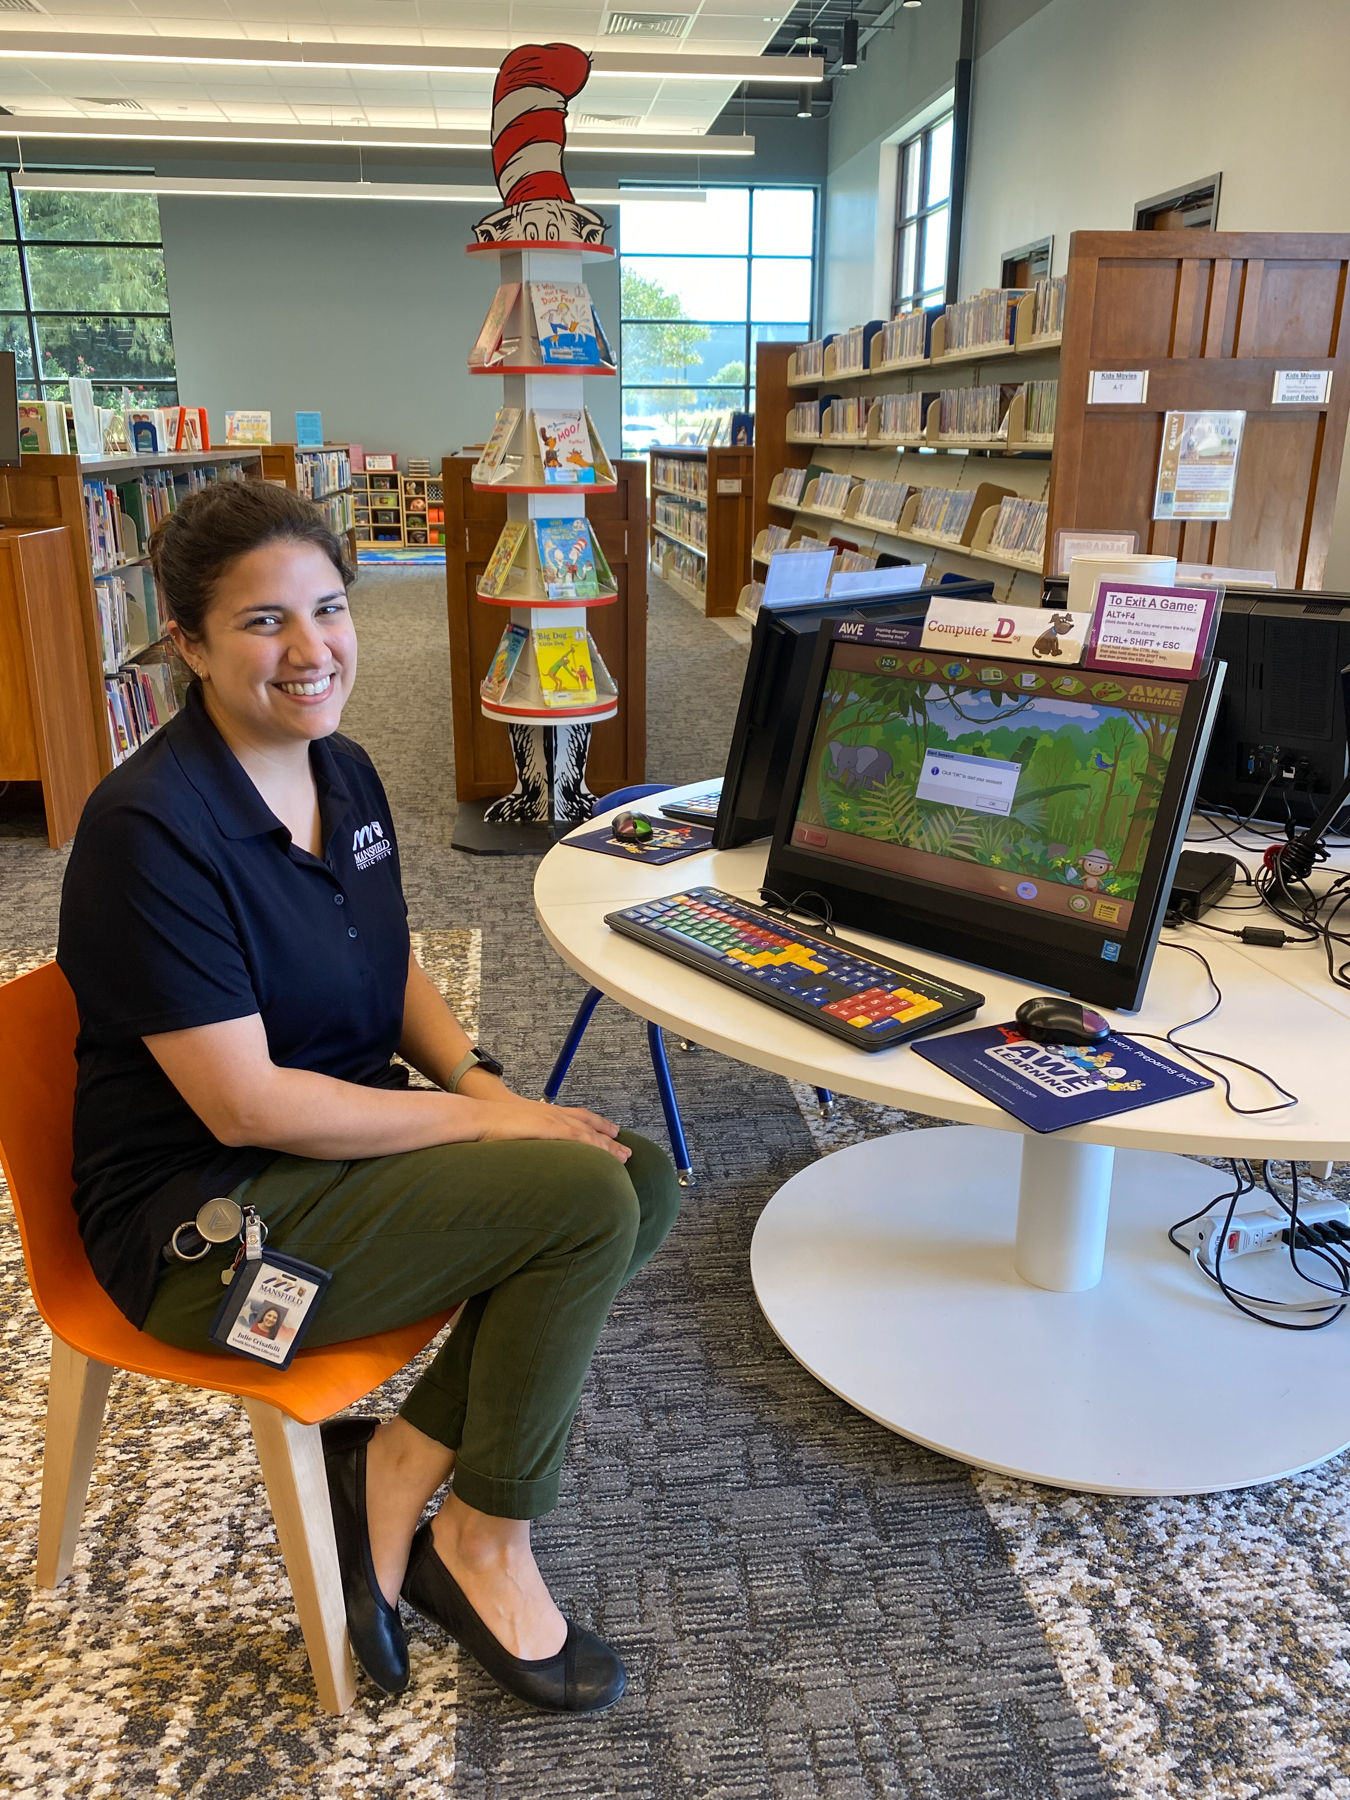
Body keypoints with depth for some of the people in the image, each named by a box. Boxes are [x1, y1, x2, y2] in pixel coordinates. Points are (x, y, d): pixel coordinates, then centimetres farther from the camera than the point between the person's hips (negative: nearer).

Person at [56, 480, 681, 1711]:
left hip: (349, 1140, 8)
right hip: (206, 1223, -8)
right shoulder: (151, 828, -22)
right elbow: (246, 1103, -23)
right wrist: (483, 1120, -19)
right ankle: (486, 1550, 2)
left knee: (648, 1183, -6)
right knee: (586, 1201, -21)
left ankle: (395, 1468, 2)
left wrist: (479, 1075, -5)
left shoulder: (343, 772, 3)